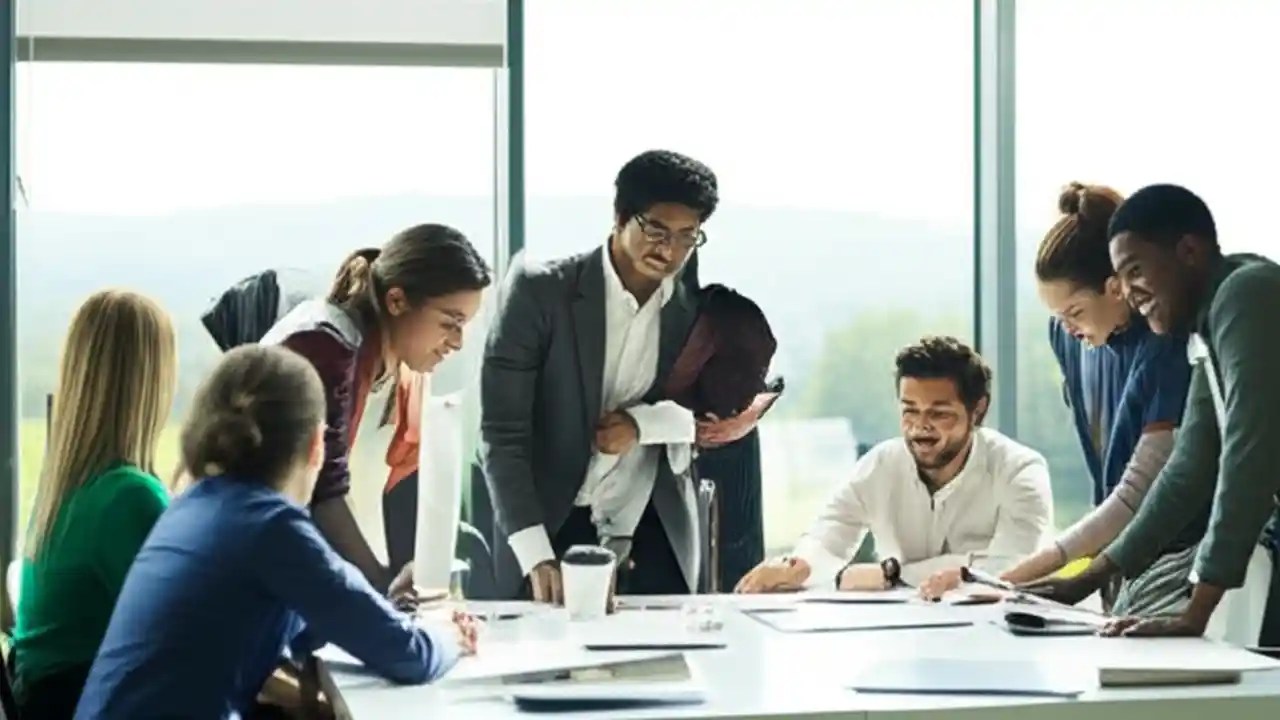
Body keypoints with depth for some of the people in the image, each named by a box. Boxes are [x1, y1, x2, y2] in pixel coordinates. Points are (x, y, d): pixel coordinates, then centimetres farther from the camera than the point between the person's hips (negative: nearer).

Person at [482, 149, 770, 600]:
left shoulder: (697, 312, 1)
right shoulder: (539, 292, -9)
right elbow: (502, 432, -13)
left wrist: (642, 424, -13)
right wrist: (536, 556, -23)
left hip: (654, 537, 3)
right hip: (553, 530, -3)